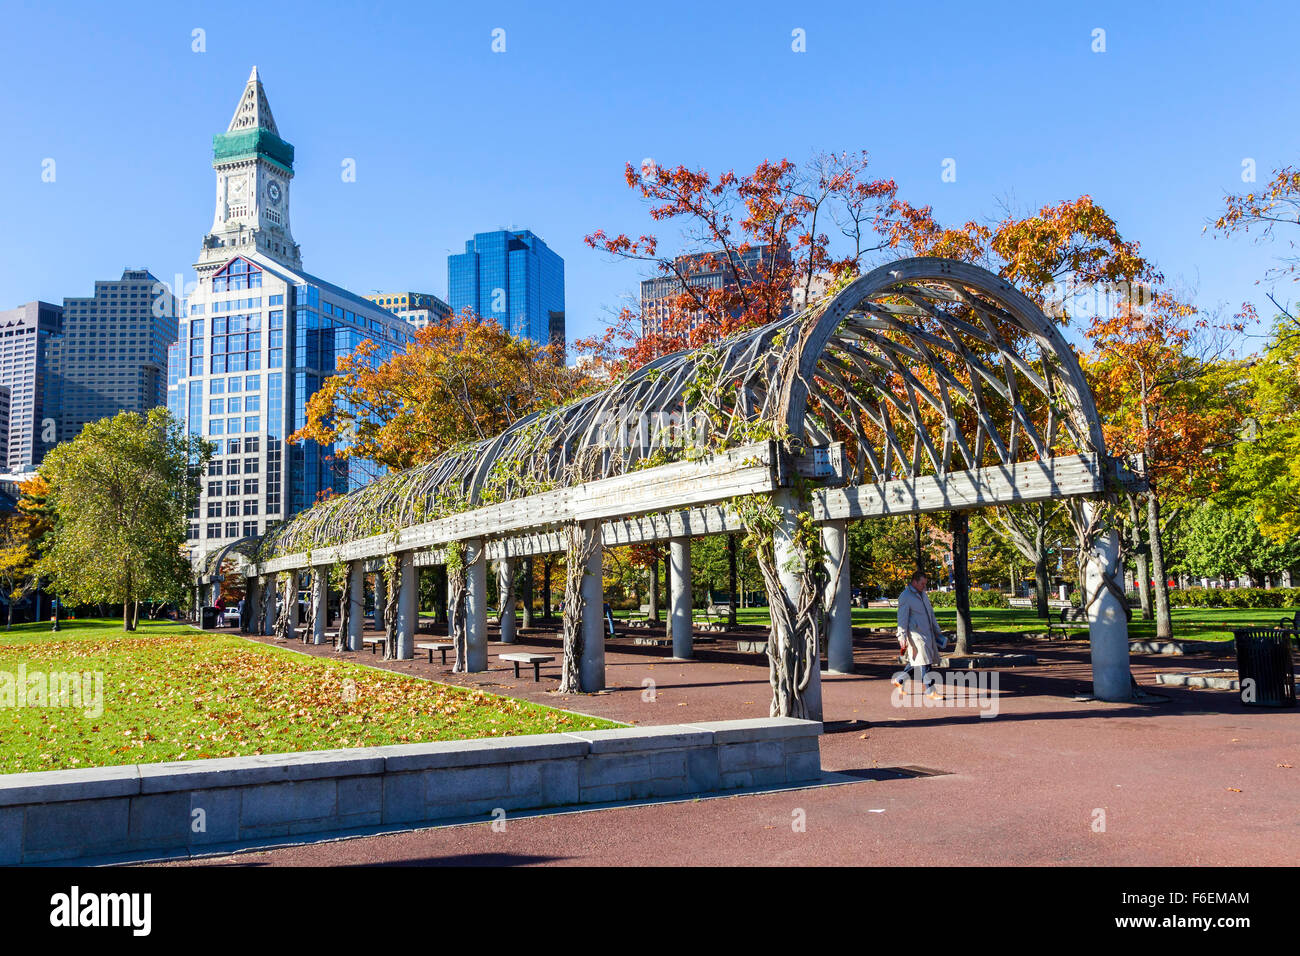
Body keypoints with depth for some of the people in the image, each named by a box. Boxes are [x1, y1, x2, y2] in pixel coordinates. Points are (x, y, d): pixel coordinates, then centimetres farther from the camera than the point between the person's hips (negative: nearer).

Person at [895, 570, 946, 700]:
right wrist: (902, 637, -19)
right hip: (915, 634, -9)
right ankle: (929, 691, -5)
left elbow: (931, 614, 24)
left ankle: (899, 680, 23)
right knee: (922, 662, -8)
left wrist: (938, 632, 25)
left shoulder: (922, 594, 17)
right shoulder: (905, 596, -10)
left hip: (927, 633, 9)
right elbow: (902, 618, -14)